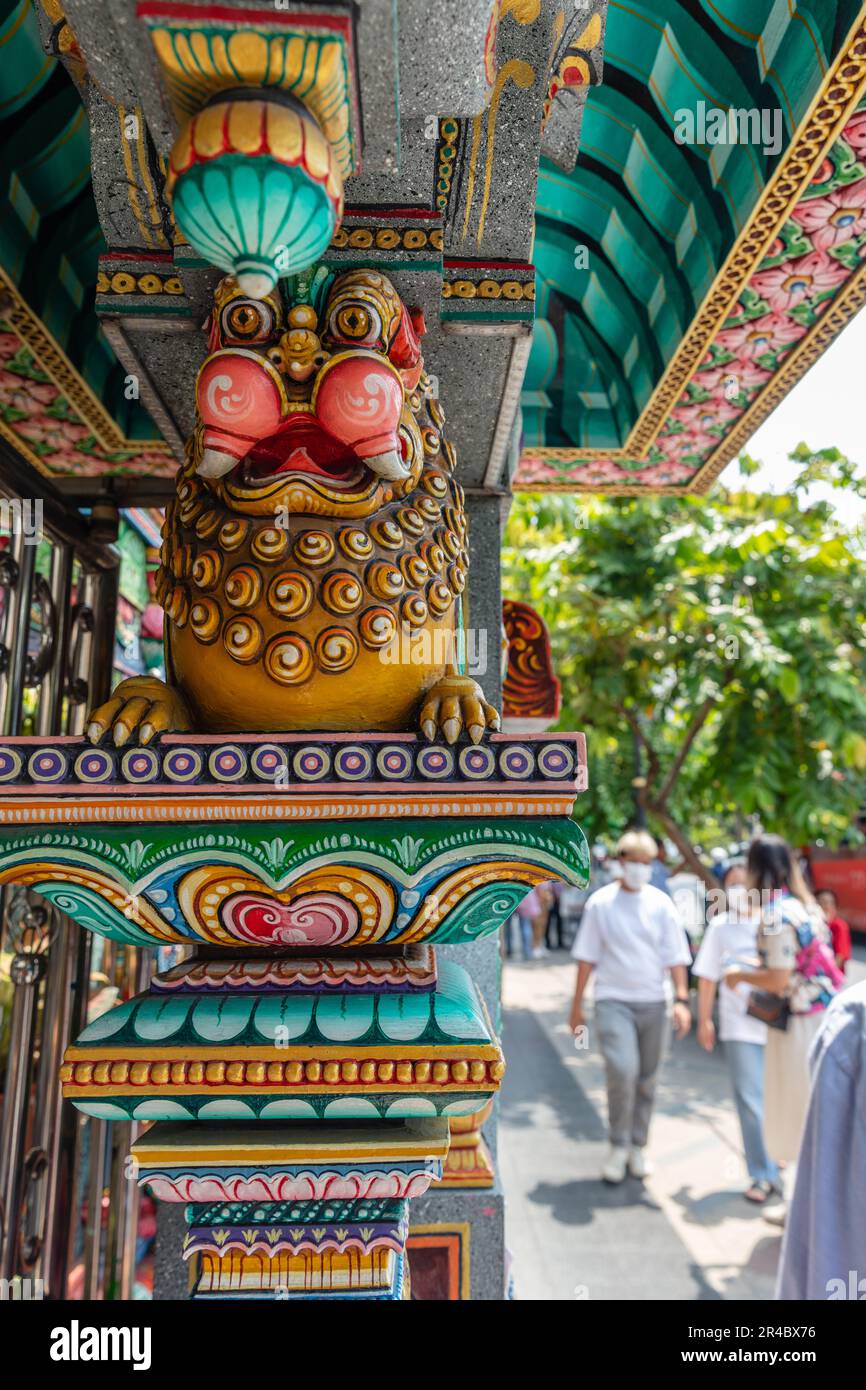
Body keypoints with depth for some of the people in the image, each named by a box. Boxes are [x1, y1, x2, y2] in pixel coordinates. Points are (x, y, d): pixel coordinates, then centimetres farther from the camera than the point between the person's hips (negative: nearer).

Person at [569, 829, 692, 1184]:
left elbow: (676, 956, 4)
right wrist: (577, 1005, 4)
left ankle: (637, 1147, 28)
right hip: (613, 1000, -2)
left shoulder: (661, 904, 2)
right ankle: (618, 1146, 2)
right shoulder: (600, 902, -1)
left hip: (652, 1001, 2)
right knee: (622, 1070, -18)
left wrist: (681, 1000, -6)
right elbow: (587, 957, 3)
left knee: (646, 1079, 9)